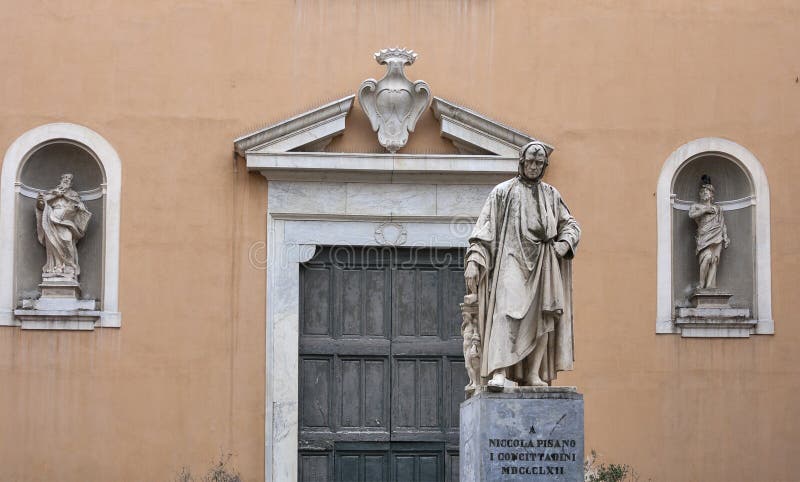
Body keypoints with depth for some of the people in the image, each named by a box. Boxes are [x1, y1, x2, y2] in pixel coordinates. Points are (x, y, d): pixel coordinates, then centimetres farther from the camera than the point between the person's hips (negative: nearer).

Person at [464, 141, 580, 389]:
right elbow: (484, 227, 2)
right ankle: (499, 372, -30)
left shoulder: (551, 195, 18)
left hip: (543, 264, 5)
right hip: (512, 259, -4)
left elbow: (571, 225, 25)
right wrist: (473, 260, -10)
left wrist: (564, 244, 2)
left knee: (543, 317, -3)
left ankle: (534, 374, 0)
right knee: (507, 311, -21)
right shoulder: (503, 192, 8)